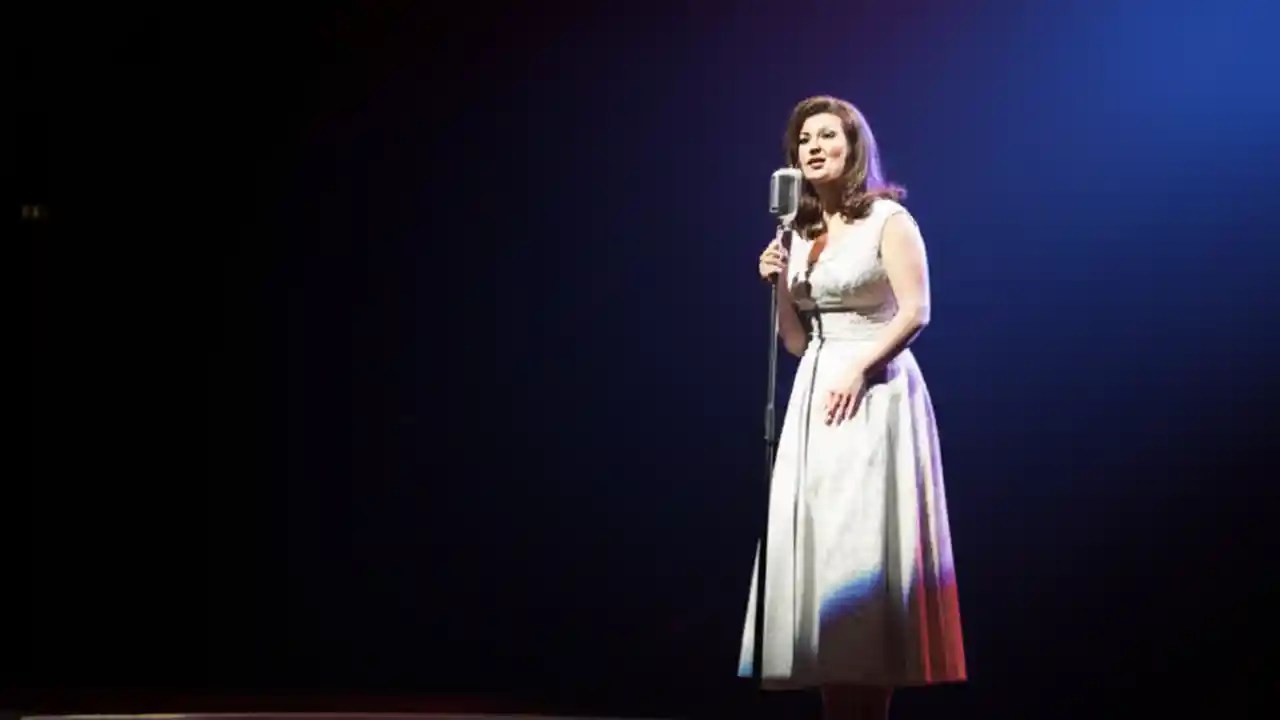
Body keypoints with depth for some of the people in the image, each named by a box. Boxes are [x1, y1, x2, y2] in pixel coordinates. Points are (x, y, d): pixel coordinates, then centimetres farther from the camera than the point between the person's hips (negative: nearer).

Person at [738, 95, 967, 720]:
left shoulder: (887, 219, -2)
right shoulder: (799, 233, 15)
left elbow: (915, 311, -11)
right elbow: (797, 341, 15)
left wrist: (859, 369, -19)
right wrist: (779, 286, 0)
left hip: (873, 396, -6)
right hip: (815, 395, 6)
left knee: (865, 548, -9)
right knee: (821, 546, 1)